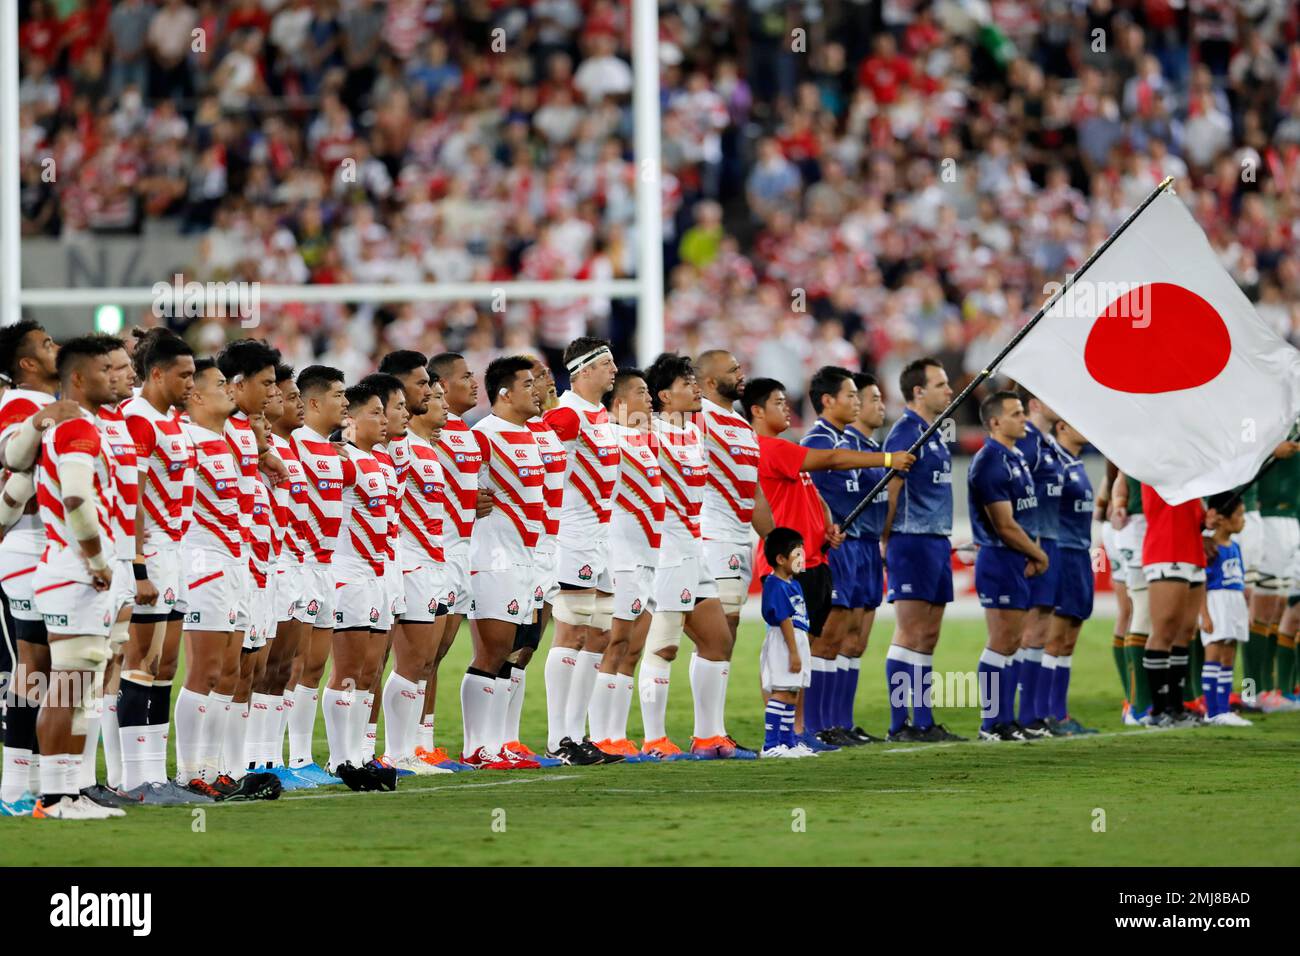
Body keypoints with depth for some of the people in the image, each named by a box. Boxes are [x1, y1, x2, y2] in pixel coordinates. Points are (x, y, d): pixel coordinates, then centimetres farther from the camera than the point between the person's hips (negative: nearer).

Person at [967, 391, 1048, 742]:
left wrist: (1032, 556, 2)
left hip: (1017, 562, 10)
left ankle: (1006, 720, 15)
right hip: (998, 559, -10)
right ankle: (991, 724, -4)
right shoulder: (989, 463, -16)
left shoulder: (1016, 458, 15)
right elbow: (1005, 526, -19)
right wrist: (1039, 555, -6)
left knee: (1012, 643, 11)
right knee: (1001, 643, -7)